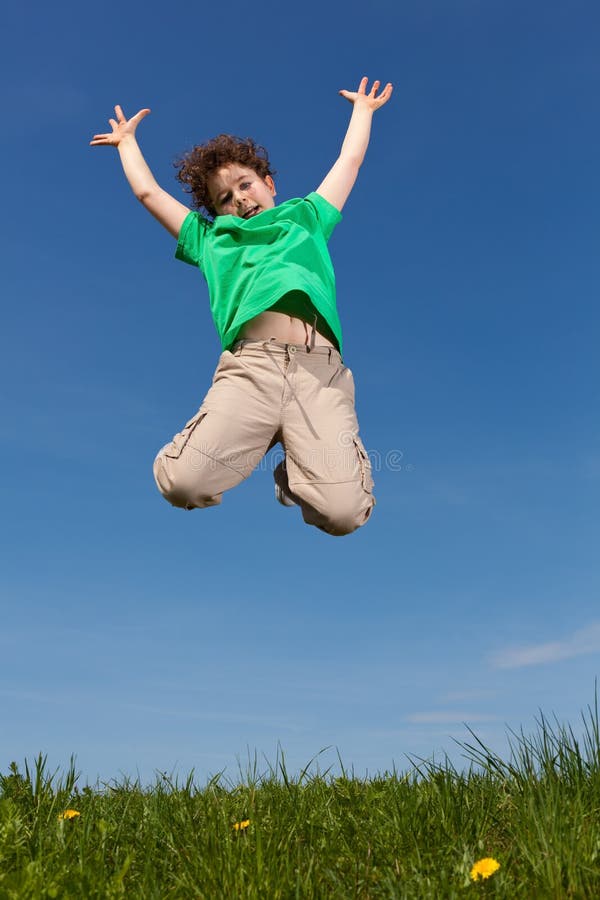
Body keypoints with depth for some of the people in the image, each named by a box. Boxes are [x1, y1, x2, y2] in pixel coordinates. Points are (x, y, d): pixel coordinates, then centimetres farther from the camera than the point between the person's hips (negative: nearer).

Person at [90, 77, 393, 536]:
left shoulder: (306, 216, 32)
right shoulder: (212, 239, 31)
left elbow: (350, 160, 43)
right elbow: (148, 192, 39)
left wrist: (363, 109, 58)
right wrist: (127, 141, 54)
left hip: (320, 369, 0)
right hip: (249, 368, 1)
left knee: (343, 512, -20)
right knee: (181, 481, -23)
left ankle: (295, 466, 15)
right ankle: (260, 438, 9)